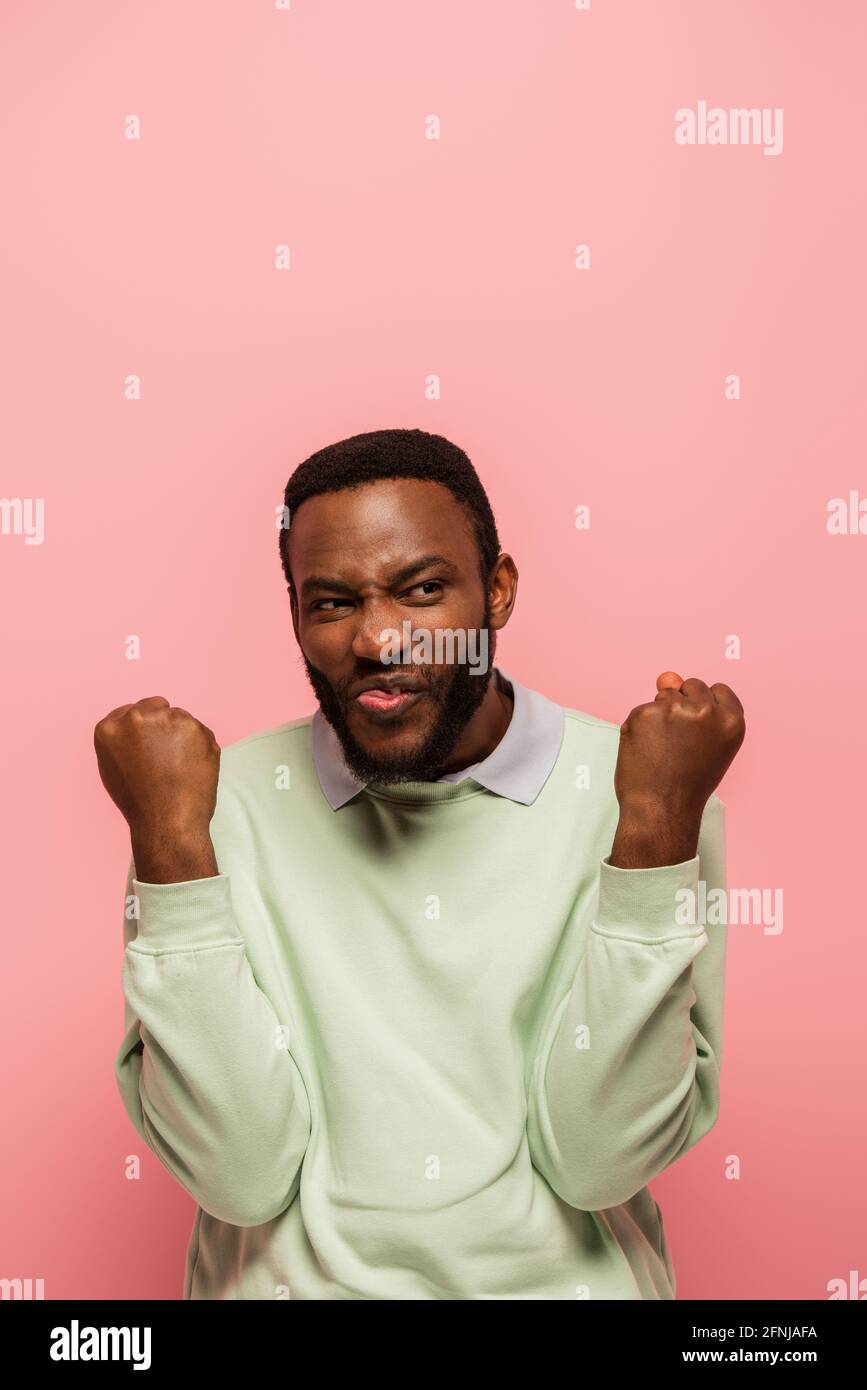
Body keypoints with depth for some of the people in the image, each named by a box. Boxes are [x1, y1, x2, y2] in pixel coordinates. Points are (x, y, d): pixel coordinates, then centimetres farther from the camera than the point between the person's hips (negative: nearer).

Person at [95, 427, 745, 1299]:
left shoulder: (642, 790, -6)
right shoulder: (228, 802, -5)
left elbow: (600, 1162, -10)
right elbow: (242, 1175, -10)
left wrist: (655, 825, -17)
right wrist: (169, 836, -16)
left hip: (565, 1280, 0)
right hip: (295, 1280, 1)